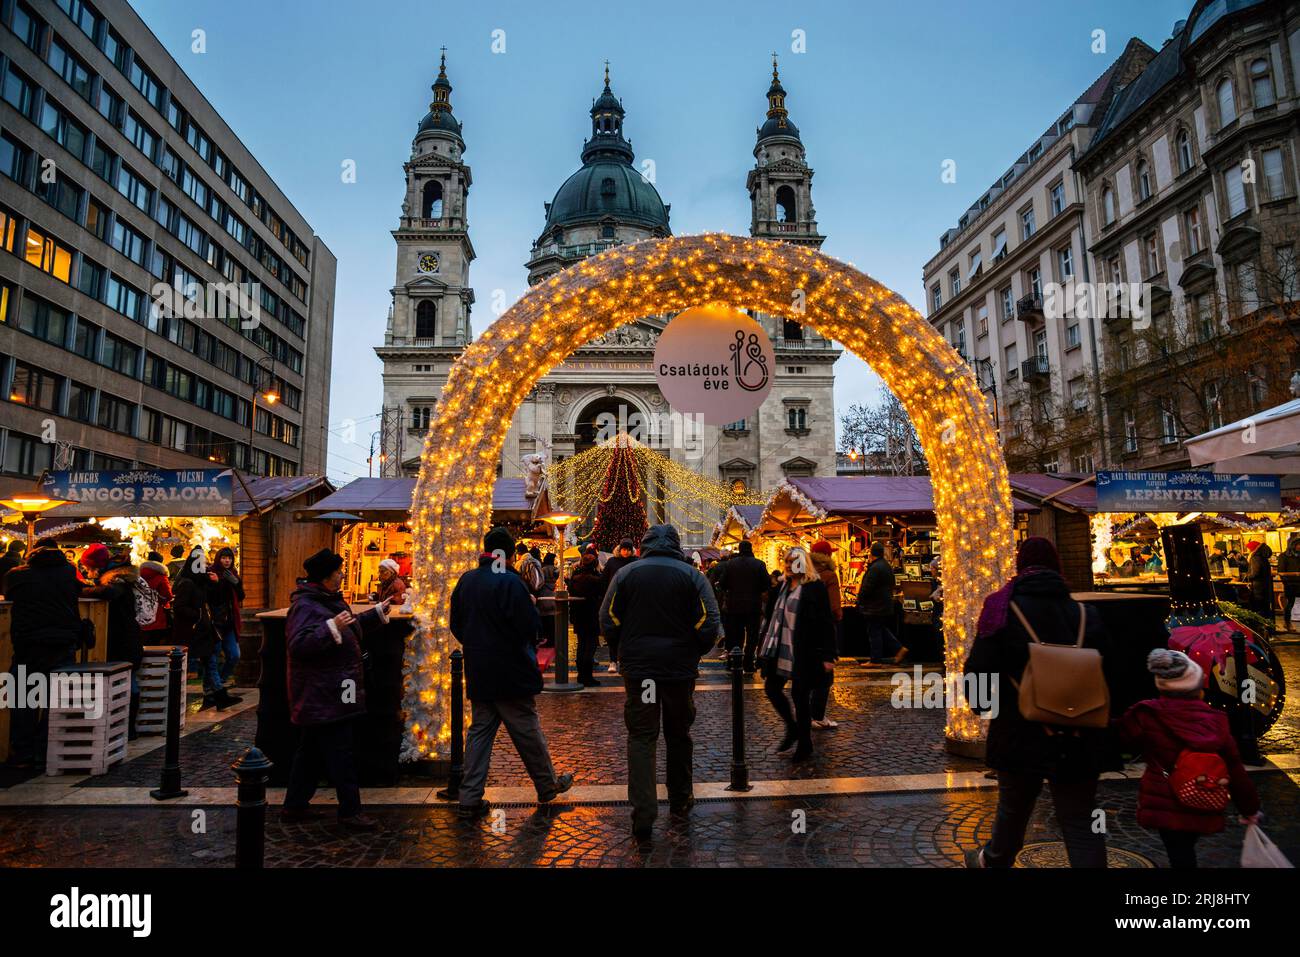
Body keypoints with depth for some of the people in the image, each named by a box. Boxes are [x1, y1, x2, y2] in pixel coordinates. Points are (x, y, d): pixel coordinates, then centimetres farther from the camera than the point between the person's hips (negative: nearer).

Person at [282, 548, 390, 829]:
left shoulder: (329, 600, 14)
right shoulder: (305, 606, -18)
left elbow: (353, 628, 28)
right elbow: (298, 645, -29)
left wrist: (378, 612, 23)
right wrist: (332, 627, -35)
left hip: (330, 694, 11)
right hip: (323, 697, -10)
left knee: (311, 751, 18)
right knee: (341, 754, -4)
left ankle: (294, 805, 29)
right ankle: (350, 811, 4)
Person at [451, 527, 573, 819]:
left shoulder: (466, 581, 4)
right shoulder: (509, 582, -18)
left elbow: (456, 625, 12)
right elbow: (531, 625, -19)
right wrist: (532, 606, 1)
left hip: (478, 672, 6)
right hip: (511, 672, -6)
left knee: (479, 730, 12)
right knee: (527, 730, 8)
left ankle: (469, 799, 12)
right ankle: (547, 785, 24)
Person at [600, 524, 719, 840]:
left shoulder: (625, 573, -2)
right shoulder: (692, 575, -4)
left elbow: (608, 622, -3)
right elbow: (710, 624, -8)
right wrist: (695, 653, 8)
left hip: (638, 668, 0)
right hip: (680, 669, 1)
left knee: (641, 737, 4)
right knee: (678, 734, 18)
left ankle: (643, 814, -4)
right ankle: (680, 800, 32)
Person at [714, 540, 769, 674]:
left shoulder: (729, 564, -2)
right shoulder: (759, 564, -6)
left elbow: (722, 584, -1)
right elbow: (767, 585, -6)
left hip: (733, 606, 1)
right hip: (754, 606, -1)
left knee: (735, 637, 11)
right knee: (752, 637, 8)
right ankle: (748, 666, 7)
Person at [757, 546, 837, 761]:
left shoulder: (815, 588, -11)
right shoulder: (785, 586, 12)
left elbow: (827, 623, -13)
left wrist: (828, 656, -17)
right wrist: (768, 645, 16)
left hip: (804, 653, -7)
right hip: (781, 650, 7)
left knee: (800, 695, 2)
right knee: (771, 688, 7)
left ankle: (805, 743, 21)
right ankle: (792, 729, 29)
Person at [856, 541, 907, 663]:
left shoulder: (875, 568, -21)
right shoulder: (887, 566, 10)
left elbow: (866, 589, -21)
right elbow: (891, 586, 19)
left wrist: (859, 601, -5)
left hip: (875, 607, -10)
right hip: (886, 606, 10)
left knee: (874, 632, -1)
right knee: (882, 630, 21)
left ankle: (876, 659, 4)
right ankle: (899, 649, 17)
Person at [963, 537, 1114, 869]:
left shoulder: (1002, 611, -12)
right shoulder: (1086, 616, -2)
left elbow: (978, 674, -14)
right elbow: (1106, 676, 2)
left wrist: (982, 703, 6)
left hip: (1020, 737, -1)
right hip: (1077, 741, 2)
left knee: (1012, 810, 20)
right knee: (1081, 823, 10)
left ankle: (995, 861, 45)